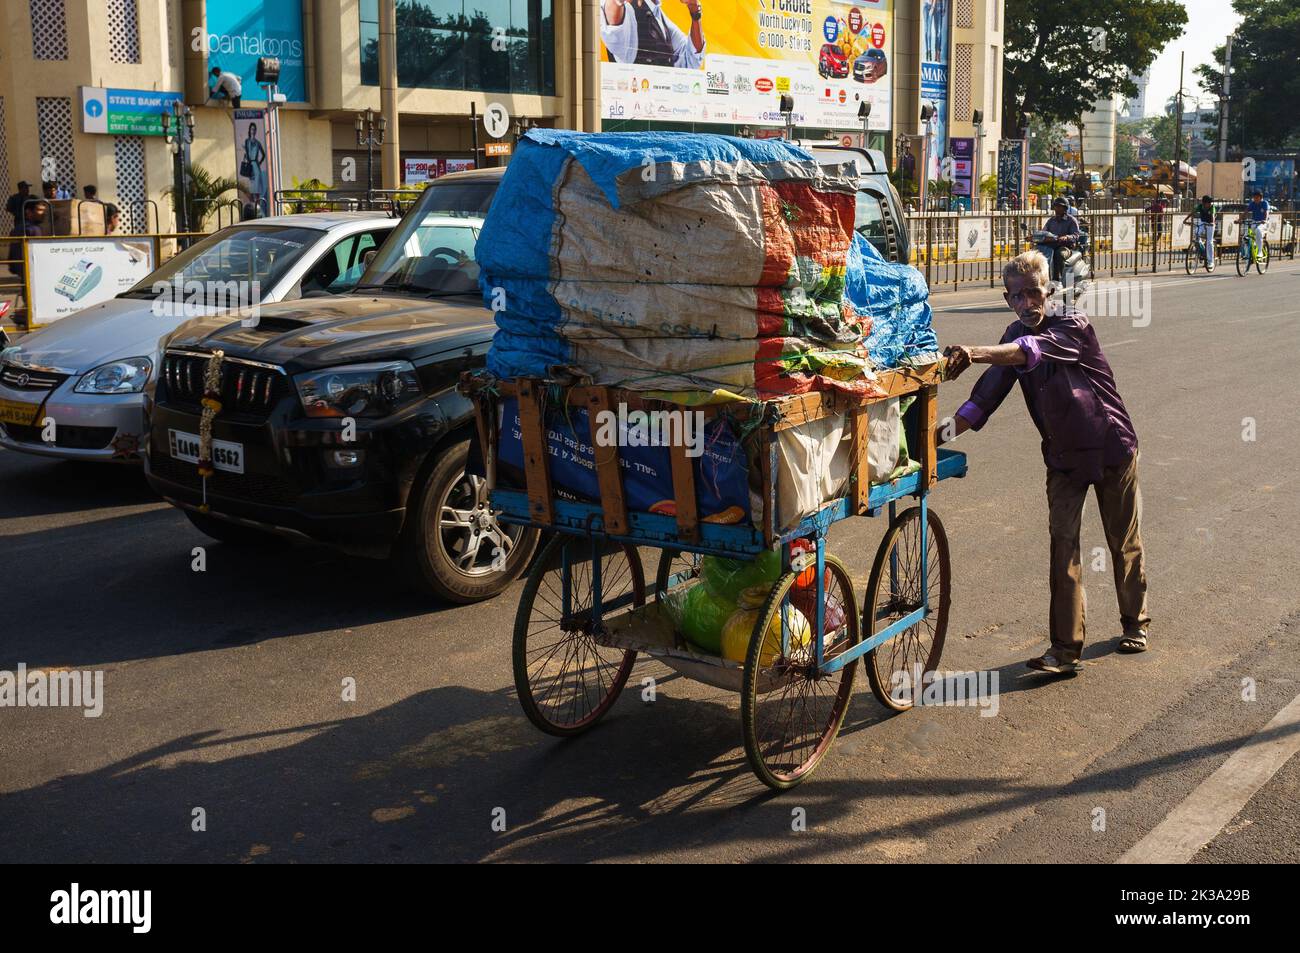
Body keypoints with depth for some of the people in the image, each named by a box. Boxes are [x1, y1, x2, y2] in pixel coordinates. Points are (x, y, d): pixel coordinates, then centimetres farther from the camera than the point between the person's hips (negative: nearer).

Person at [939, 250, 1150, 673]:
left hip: (1111, 446, -4)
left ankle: (1136, 622, 34)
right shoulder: (1015, 336, -2)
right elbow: (989, 390, -11)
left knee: (1125, 543, 12)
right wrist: (950, 428, -27)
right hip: (1063, 455, 4)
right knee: (1062, 546, -4)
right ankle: (1066, 648, -3)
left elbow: (1033, 351, -41)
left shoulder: (1073, 324, -20)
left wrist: (976, 352, -56)